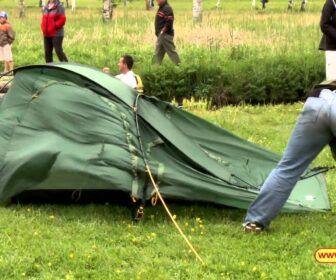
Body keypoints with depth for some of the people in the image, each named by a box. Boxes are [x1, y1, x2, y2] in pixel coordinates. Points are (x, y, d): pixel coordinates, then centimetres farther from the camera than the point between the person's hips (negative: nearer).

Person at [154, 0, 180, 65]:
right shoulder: (161, 8, 14)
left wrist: (162, 32, -19)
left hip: (166, 35, -10)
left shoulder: (167, 9, -17)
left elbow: (169, 23, -24)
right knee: (158, 52, 13)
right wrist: (157, 32, 14)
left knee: (171, 51, -6)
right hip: (160, 35, 10)